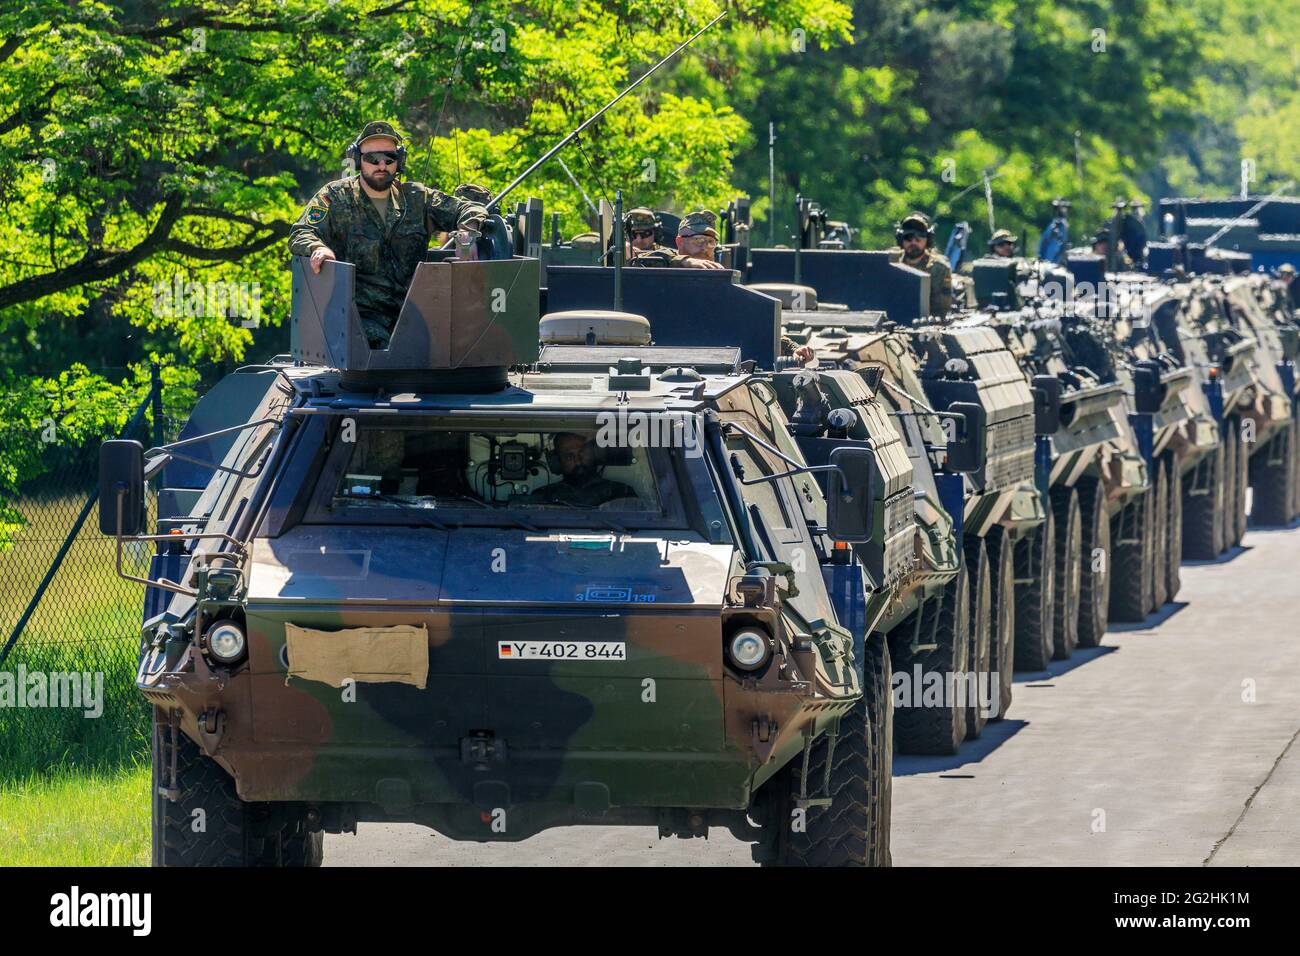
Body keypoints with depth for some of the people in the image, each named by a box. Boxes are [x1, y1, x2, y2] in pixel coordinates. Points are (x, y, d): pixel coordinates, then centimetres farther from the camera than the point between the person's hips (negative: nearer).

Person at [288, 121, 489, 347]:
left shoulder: (416, 198, 16)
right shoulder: (335, 197, 9)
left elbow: (470, 209, 19)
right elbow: (300, 234, 1)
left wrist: (467, 235, -5)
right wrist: (318, 248, -23)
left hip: (411, 311, 3)